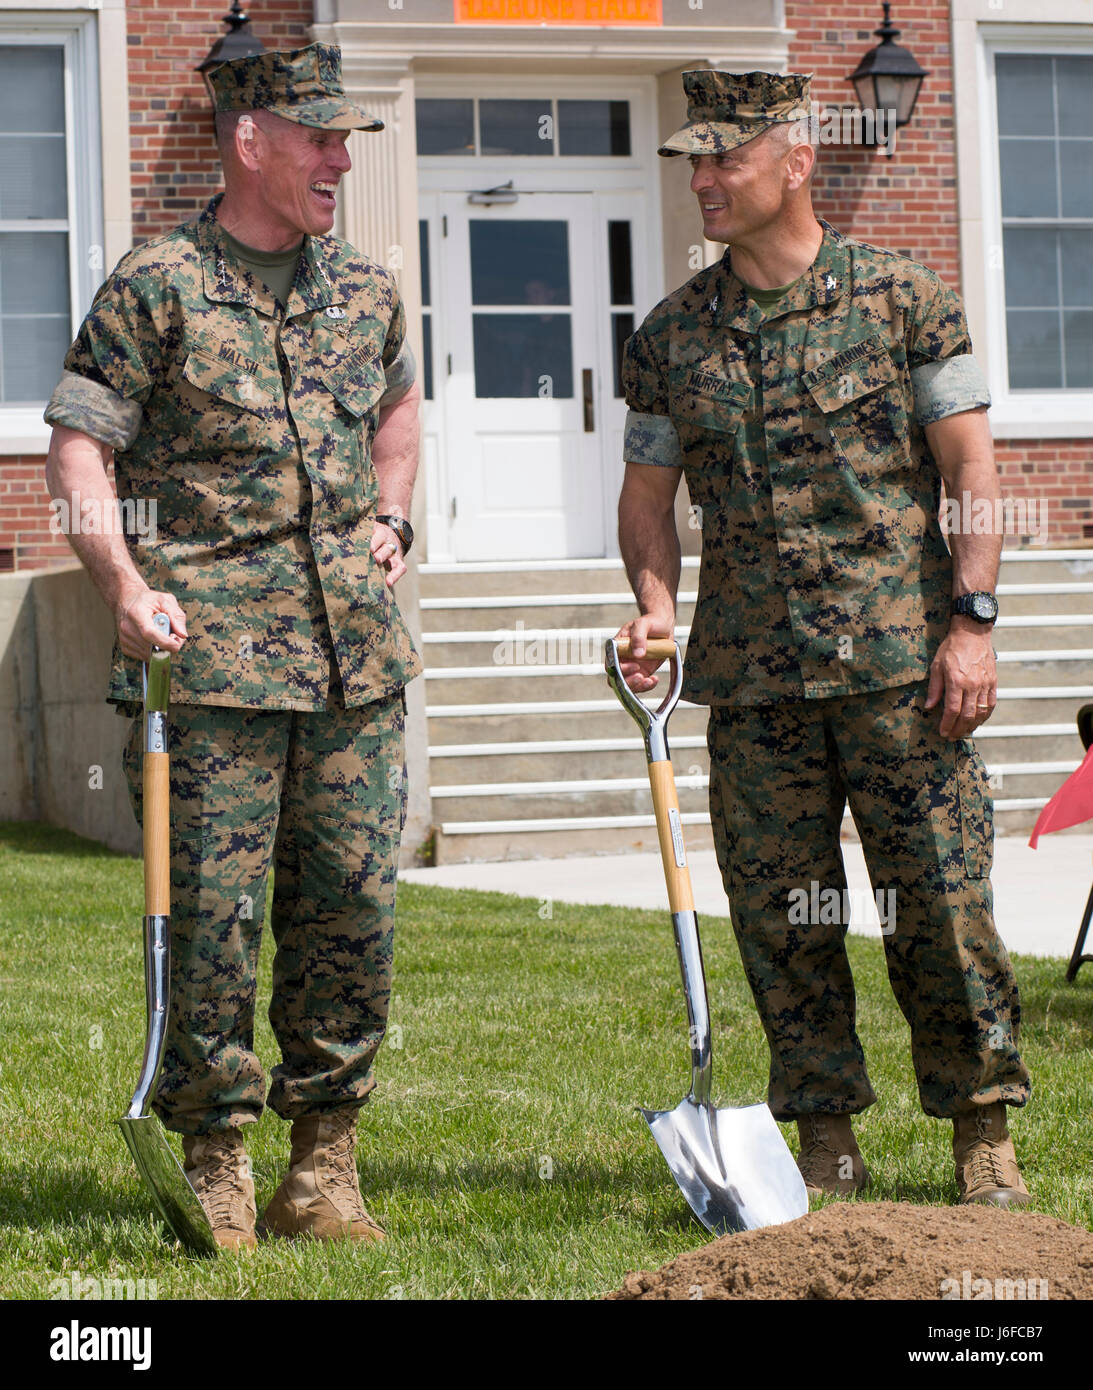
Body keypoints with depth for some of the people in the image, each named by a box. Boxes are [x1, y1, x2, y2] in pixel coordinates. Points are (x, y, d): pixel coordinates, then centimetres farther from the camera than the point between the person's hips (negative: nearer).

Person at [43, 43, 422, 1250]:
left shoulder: (364, 290, 14)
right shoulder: (157, 286, -2)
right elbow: (77, 445, -4)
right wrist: (125, 585, -16)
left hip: (355, 645, 5)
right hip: (211, 650, -5)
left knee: (352, 904, 4)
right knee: (212, 912, -4)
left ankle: (323, 1166, 14)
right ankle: (216, 1167, 8)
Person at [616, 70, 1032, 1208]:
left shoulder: (902, 299, 2)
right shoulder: (669, 336, 10)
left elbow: (970, 466, 1)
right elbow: (648, 495, 16)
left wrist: (972, 620, -8)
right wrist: (654, 603, -3)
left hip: (900, 657, -3)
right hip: (752, 678, 3)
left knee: (939, 899, -2)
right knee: (781, 912, 5)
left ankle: (984, 1134, 10)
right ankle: (827, 1141, 16)